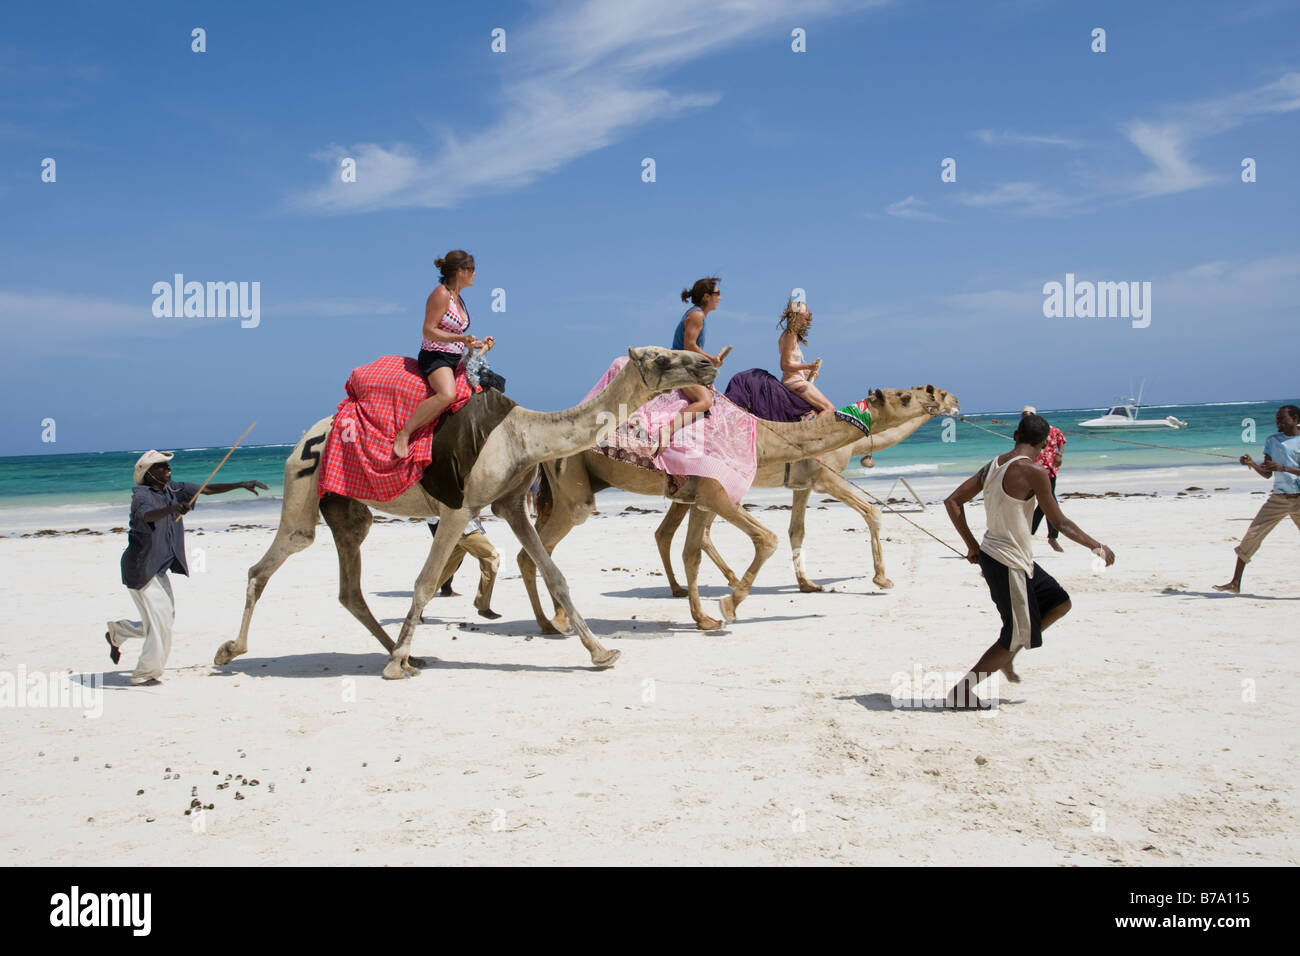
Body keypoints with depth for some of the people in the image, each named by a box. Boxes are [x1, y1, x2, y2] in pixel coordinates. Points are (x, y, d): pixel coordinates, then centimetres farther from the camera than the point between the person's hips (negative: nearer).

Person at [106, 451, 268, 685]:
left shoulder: (174, 490, 4)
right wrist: (172, 509, -59)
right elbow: (147, 515, -41)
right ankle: (144, 674, 7)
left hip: (159, 569, 8)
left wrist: (241, 485, 5)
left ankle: (117, 632, 39)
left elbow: (207, 490, 10)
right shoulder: (142, 495, -19)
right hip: (140, 568, -8)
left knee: (166, 618, 17)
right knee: (159, 621, -8)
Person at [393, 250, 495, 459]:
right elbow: (429, 331, -18)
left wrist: (479, 344, 14)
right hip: (435, 356, -10)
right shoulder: (441, 294, -11)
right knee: (447, 394, -37)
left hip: (455, 360, 10)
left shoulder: (457, 298, 17)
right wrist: (460, 338, -25)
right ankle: (403, 435, -31)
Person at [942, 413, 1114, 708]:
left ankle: (1006, 655, 25)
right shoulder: (1034, 471, -18)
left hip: (990, 553, 9)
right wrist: (1097, 546, 0)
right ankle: (961, 690, 10)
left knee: (1060, 604, 21)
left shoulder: (993, 465, 5)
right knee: (1017, 637, 5)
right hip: (1009, 563, -9)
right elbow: (1060, 522, -13)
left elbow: (953, 501, 7)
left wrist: (971, 544, 12)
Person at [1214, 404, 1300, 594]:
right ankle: (1235, 583, -1)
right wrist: (1251, 464, -8)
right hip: (1278, 498, 4)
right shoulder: (1272, 440, 12)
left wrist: (1283, 468, -23)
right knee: (1252, 534, -4)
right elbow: (1267, 473, 9)